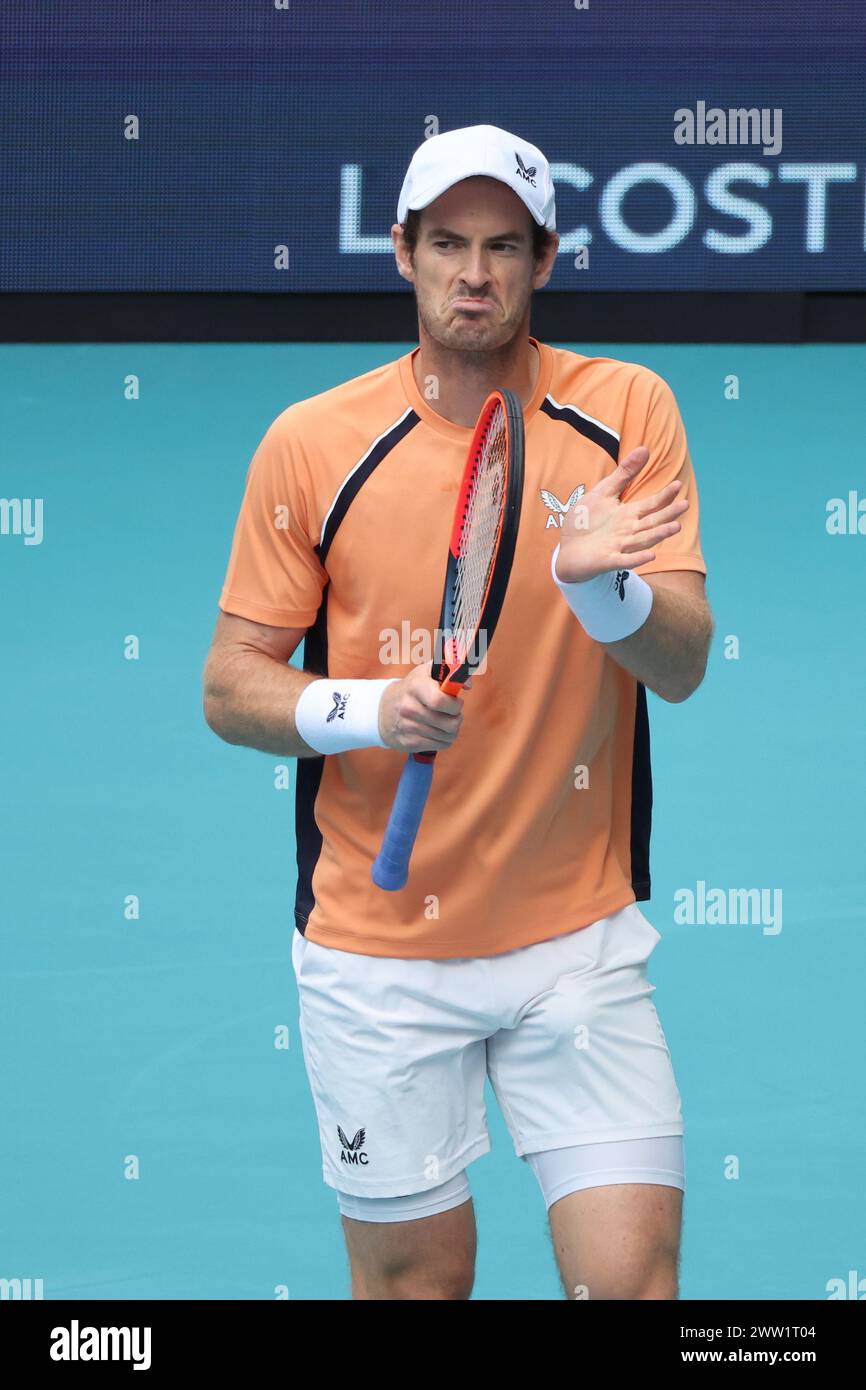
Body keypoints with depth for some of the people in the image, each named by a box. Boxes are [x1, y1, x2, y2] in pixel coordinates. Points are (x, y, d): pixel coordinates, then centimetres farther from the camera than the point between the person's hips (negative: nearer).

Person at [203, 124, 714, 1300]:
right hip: (377, 954, 0)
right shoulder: (312, 443, -4)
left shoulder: (628, 412, -3)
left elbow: (683, 665, -9)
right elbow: (231, 686, 0)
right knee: (413, 1276, 7)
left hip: (580, 939, 0)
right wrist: (363, 710, -20)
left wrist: (598, 580, -30)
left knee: (632, 1274, -7)